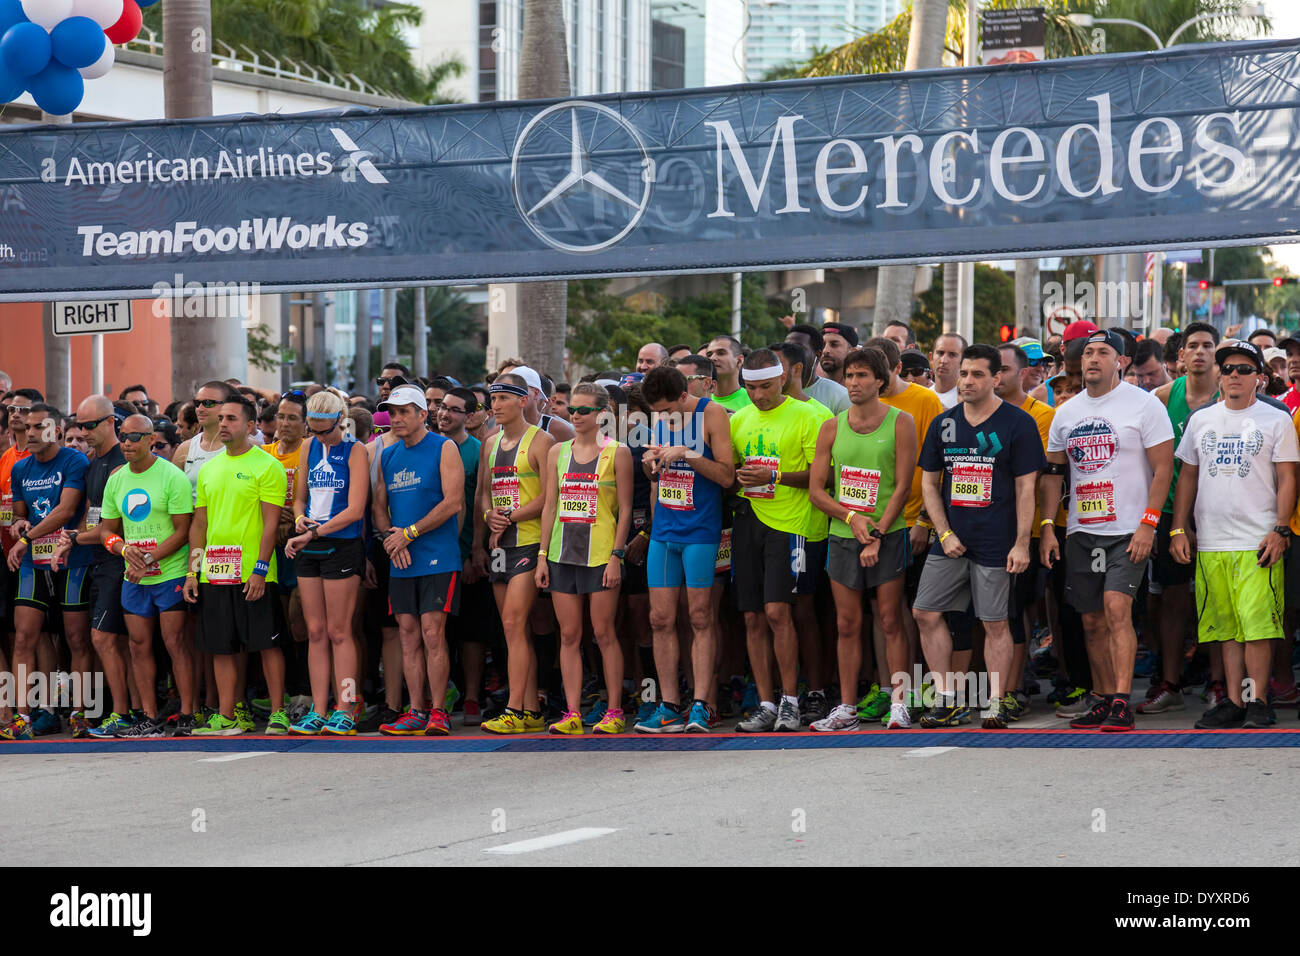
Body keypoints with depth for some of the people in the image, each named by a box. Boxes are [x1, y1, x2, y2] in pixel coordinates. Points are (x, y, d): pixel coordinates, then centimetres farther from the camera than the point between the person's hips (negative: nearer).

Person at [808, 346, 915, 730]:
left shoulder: (900, 423, -2)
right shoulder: (832, 428, 7)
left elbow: (902, 486, -6)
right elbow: (816, 489, 8)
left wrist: (877, 533, -13)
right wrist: (851, 517, -8)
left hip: (888, 535, -3)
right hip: (842, 536, 3)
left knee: (891, 622, -4)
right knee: (847, 624, 5)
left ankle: (898, 704, -1)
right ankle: (846, 709, 8)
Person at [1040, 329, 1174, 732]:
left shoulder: (1143, 405, -4)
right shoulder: (1066, 412, 12)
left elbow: (1163, 468, -7)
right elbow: (1052, 473, 16)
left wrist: (1148, 524, -15)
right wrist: (1047, 526, 6)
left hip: (1129, 531, -6)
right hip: (1080, 532, 6)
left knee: (1116, 608, -18)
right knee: (1092, 621, 8)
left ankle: (1122, 704, -19)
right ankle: (1103, 700, 18)